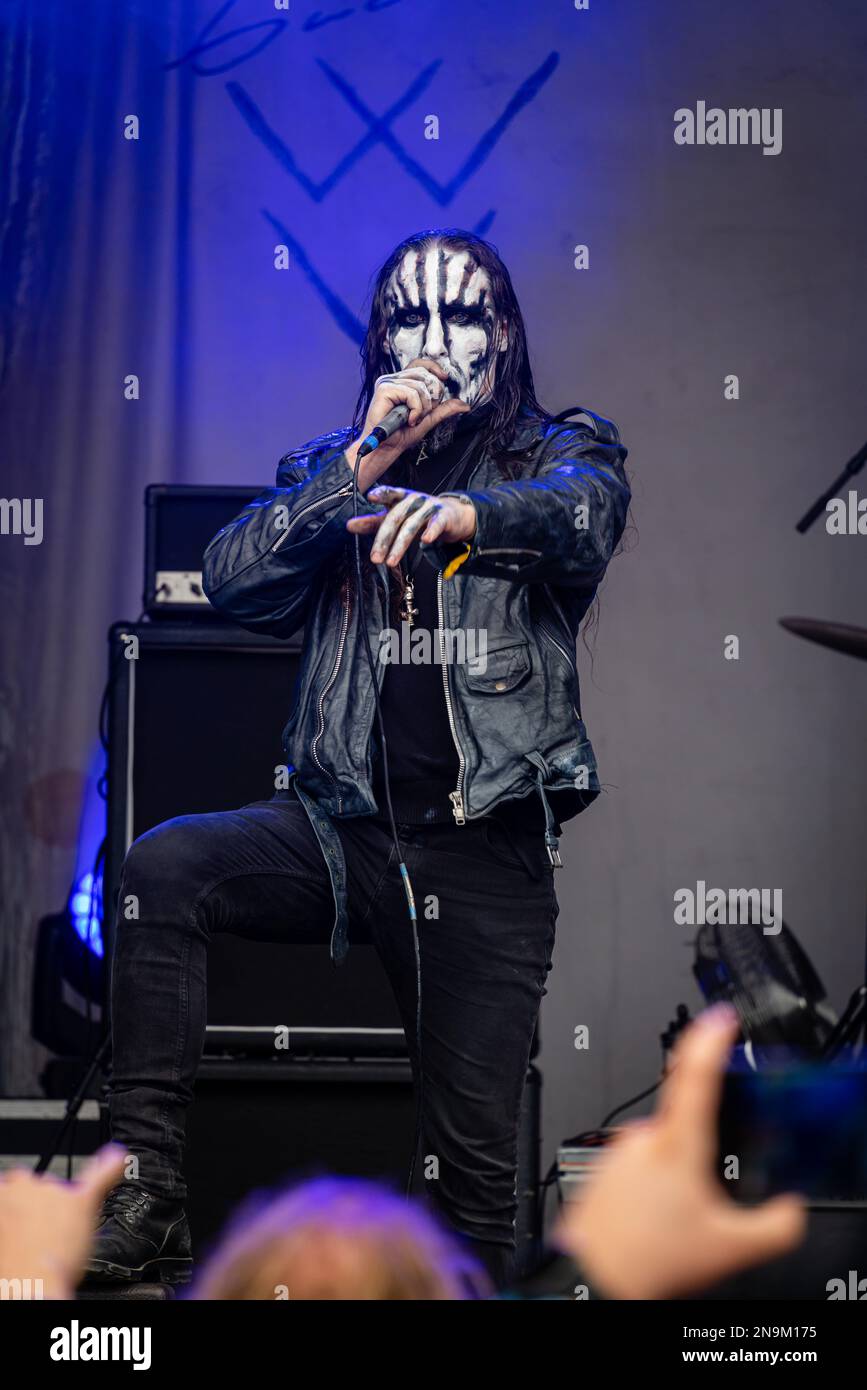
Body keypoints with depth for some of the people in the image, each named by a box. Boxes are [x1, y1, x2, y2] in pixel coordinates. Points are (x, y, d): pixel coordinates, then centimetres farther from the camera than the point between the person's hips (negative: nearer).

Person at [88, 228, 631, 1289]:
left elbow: (581, 518, -18)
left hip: (485, 852, -1)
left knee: (474, 1156, -5)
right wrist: (366, 463, -10)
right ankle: (147, 1197, -24)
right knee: (163, 866, -26)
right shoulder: (331, 469, 15)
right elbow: (230, 579, -2)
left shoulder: (561, 455, 8)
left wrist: (467, 513, -41)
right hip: (342, 826, 2)